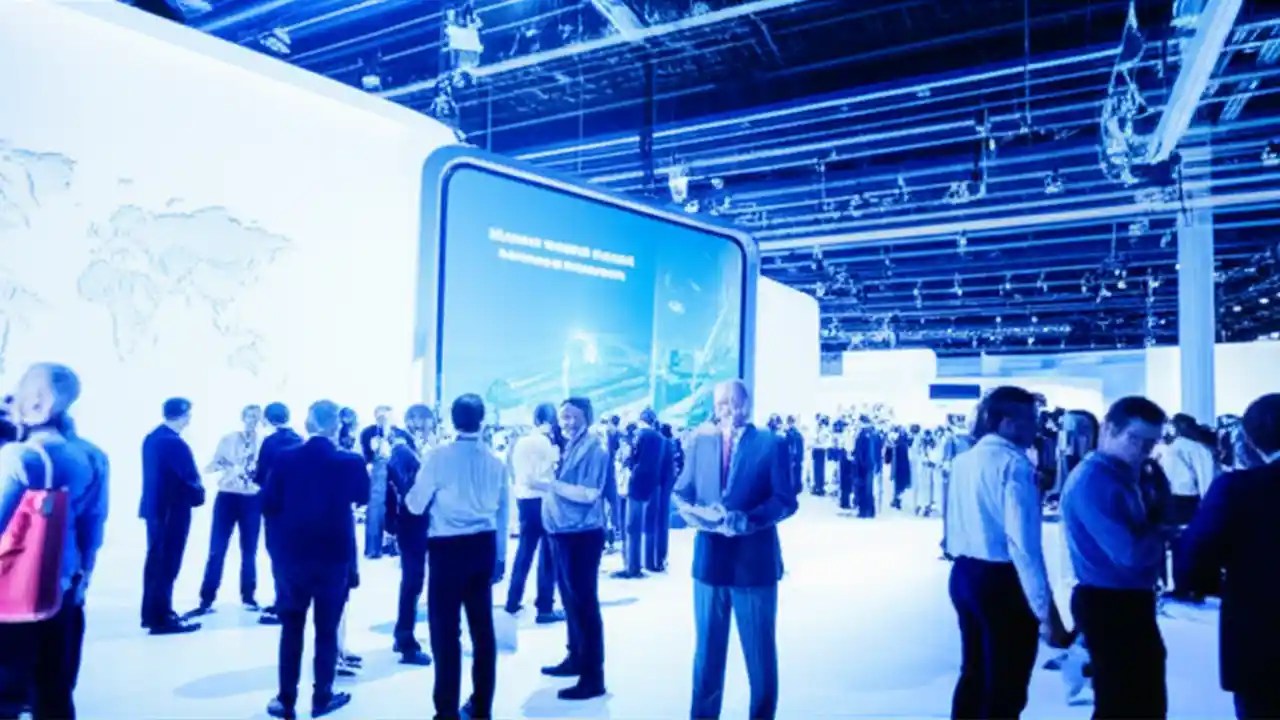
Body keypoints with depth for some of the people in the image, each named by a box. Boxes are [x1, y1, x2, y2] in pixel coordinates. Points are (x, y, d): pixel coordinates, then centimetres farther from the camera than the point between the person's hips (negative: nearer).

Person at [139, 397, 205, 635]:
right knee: (167, 564, -2)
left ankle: (151, 613, 27)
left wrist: (193, 492, 14)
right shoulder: (175, 443, -20)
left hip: (153, 507, 9)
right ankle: (161, 618, 4)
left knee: (155, 561, 17)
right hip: (172, 511, -9)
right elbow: (190, 478, -18)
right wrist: (198, 496, 2)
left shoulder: (151, 438, 8)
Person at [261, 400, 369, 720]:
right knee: (327, 629, 11)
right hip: (335, 554, -1)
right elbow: (364, 497, 8)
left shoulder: (285, 458, -8)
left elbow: (268, 505, -5)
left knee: (291, 629, 14)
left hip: (292, 553, 1)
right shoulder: (350, 462, -9)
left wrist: (283, 532, 12)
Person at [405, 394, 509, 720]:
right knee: (482, 627, 12)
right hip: (483, 546, 4)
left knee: (446, 629, 3)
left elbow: (416, 505, -3)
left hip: (448, 547, -4)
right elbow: (502, 510, 10)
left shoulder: (439, 455, -8)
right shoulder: (495, 460, 4)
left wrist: (408, 497, 21)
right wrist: (500, 556, 19)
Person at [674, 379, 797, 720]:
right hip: (710, 558, 3)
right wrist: (693, 511, -15)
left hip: (754, 561, -2)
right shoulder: (700, 441, 7)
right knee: (707, 649, 13)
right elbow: (681, 491, 8)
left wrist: (747, 520, -23)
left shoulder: (771, 444, -3)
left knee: (760, 652, 10)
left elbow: (786, 501, -8)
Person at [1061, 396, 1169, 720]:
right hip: (1110, 606, -10)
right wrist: (1163, 535, -10)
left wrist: (1157, 526, -7)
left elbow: (1141, 532, 13)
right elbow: (1130, 552, -28)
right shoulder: (1093, 480, -23)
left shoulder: (1123, 475, 11)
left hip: (1131, 602, 10)